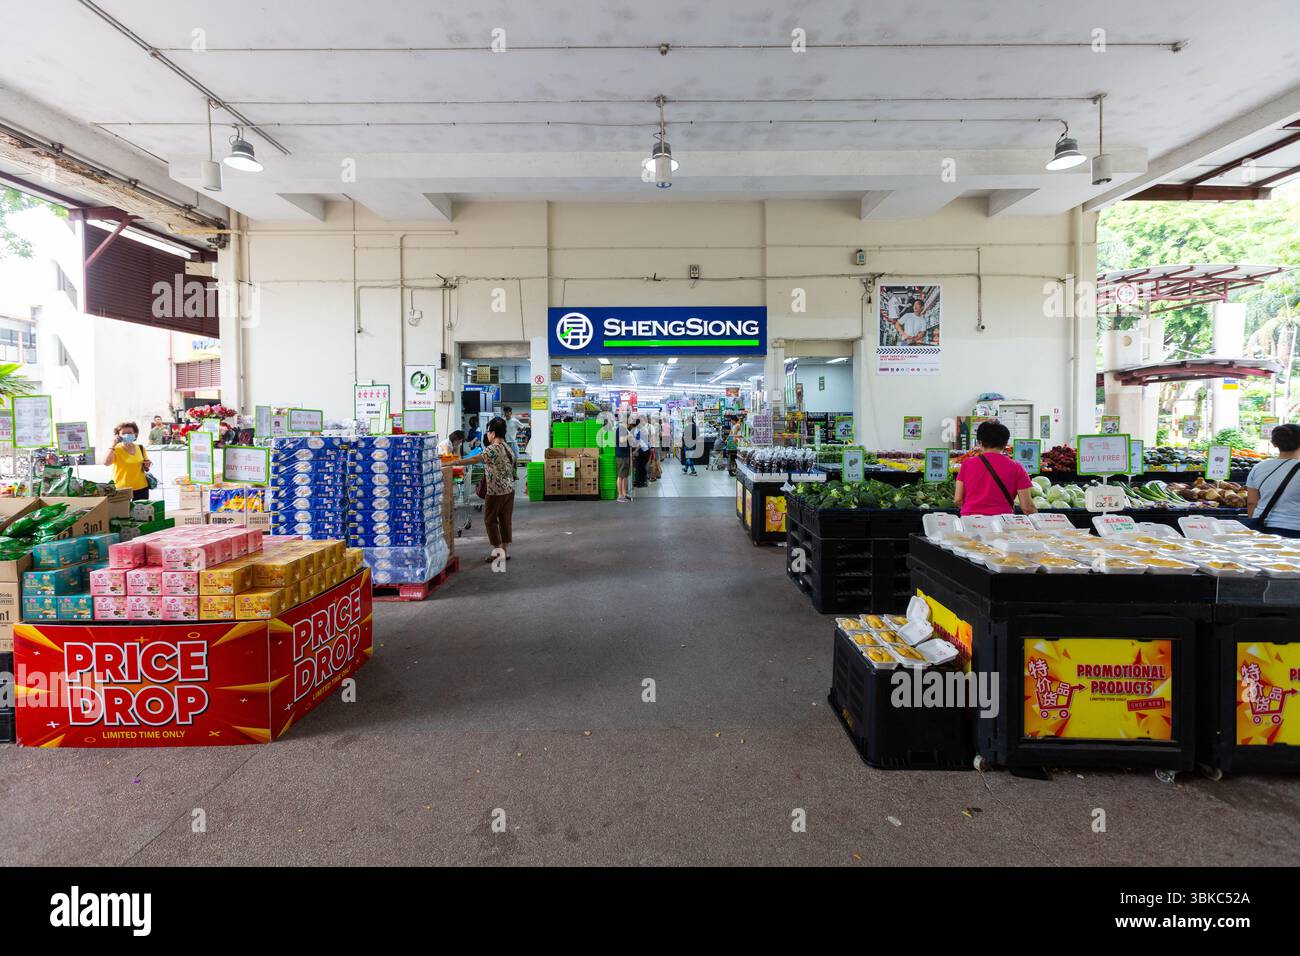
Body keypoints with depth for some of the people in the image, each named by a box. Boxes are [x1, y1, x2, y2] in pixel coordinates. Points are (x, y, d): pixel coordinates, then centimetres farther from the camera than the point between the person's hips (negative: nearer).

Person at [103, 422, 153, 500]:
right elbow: (106, 462, -27)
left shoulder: (140, 448, 4)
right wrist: (113, 445, -23)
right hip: (122, 489, -4)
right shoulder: (115, 449, -7)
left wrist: (147, 466, -6)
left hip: (141, 488, 4)